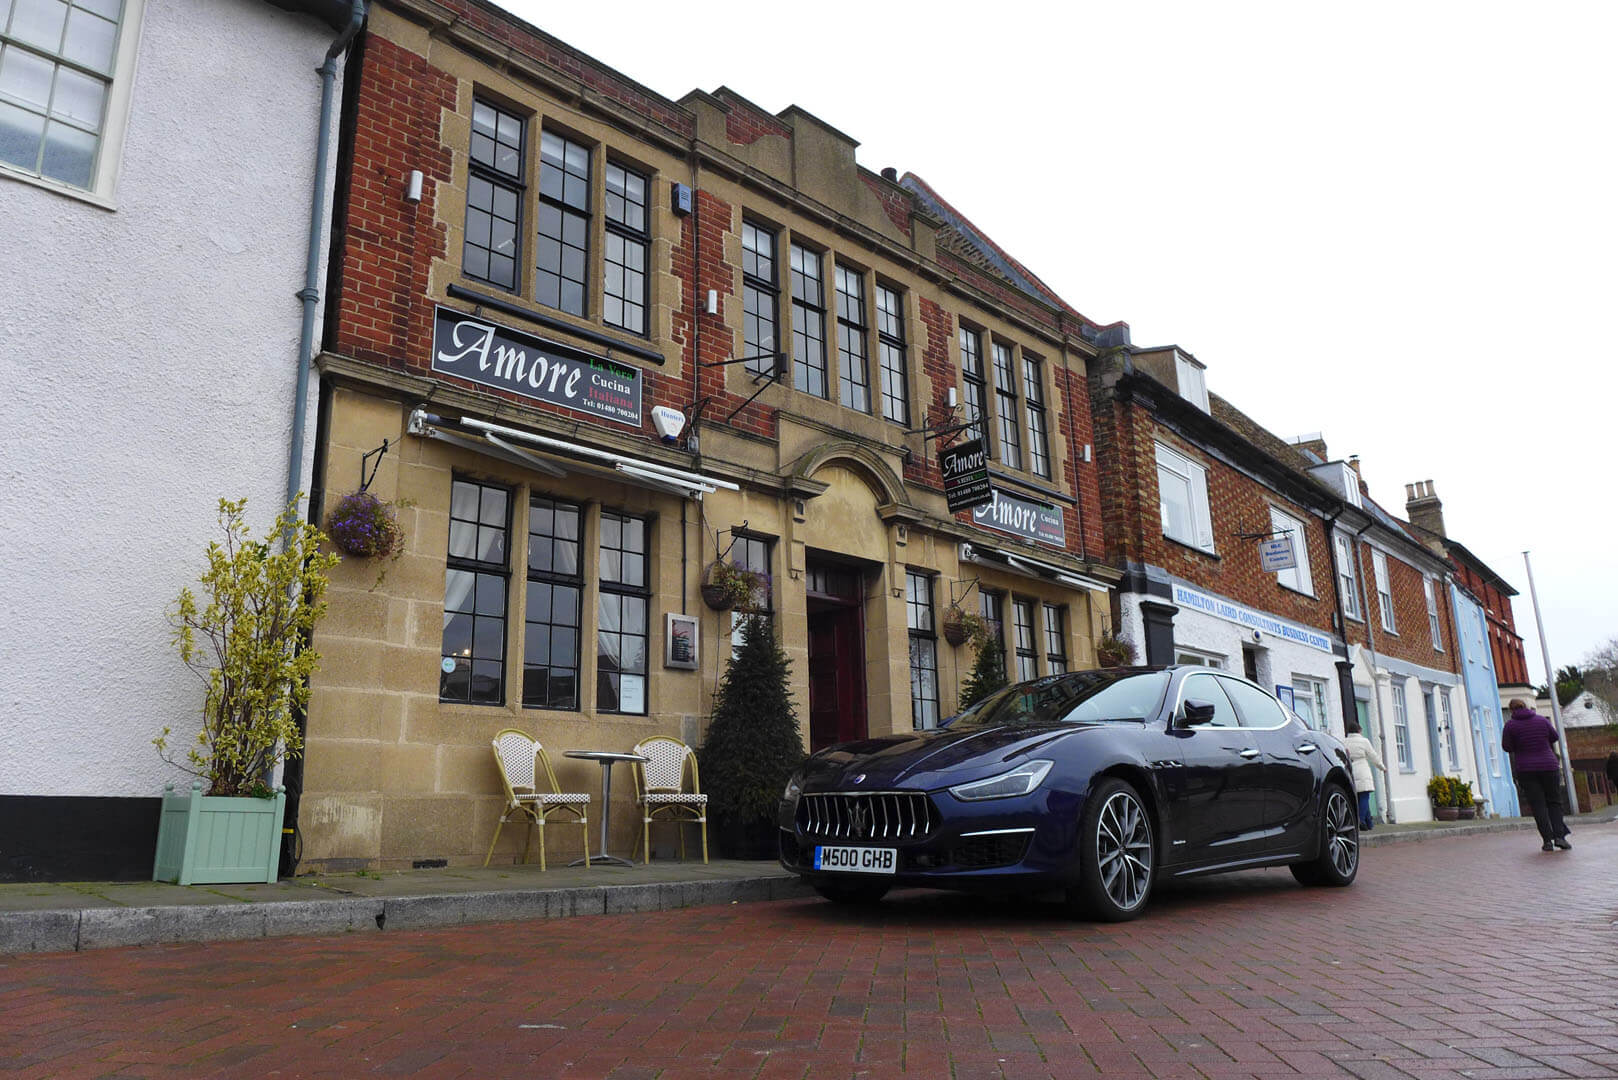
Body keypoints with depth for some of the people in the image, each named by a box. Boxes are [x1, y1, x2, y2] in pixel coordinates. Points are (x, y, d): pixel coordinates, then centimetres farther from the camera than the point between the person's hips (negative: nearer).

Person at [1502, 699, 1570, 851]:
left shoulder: (1511, 725, -5)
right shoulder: (1542, 720, 1)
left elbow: (1506, 747, -2)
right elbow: (1554, 737, 15)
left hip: (1526, 770, -1)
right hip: (1548, 766, 1)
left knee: (1538, 805, 2)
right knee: (1554, 802, 11)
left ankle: (1547, 840, -4)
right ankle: (1559, 836, -2)